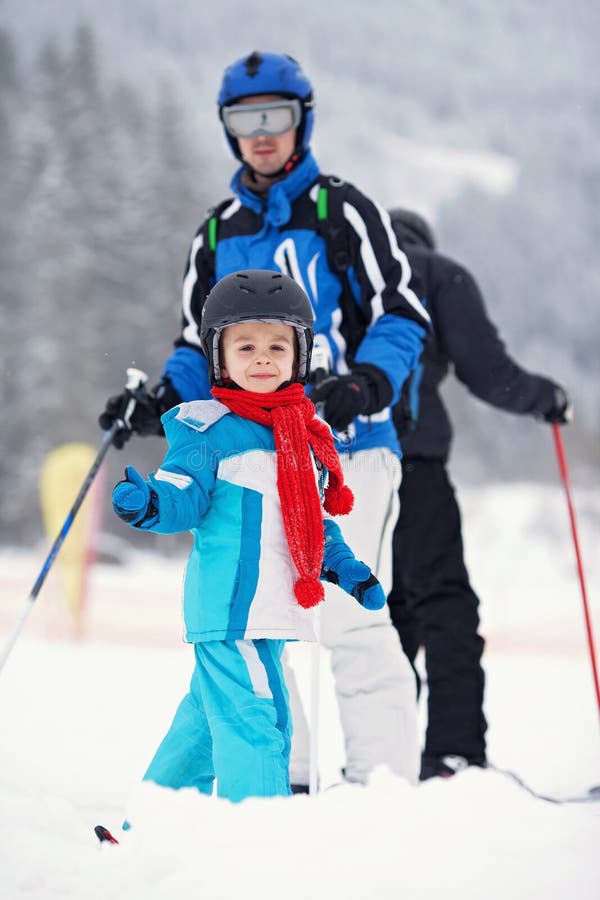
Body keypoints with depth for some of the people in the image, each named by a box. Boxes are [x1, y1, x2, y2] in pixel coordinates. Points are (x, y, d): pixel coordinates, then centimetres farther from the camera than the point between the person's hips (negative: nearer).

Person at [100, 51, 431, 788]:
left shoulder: (341, 211, 2)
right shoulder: (217, 234, 18)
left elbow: (403, 313, -2)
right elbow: (202, 346, 22)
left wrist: (366, 382, -20)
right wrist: (159, 404, 3)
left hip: (344, 446, -5)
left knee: (346, 612, -12)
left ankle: (384, 776, -6)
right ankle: (280, 774, 12)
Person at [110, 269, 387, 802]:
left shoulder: (308, 436, 17)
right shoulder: (208, 429, -5)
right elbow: (184, 495, -14)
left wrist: (349, 571, 19)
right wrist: (148, 504, -35)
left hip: (271, 612, 8)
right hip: (230, 605, -8)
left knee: (210, 716, 17)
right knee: (253, 723, -12)